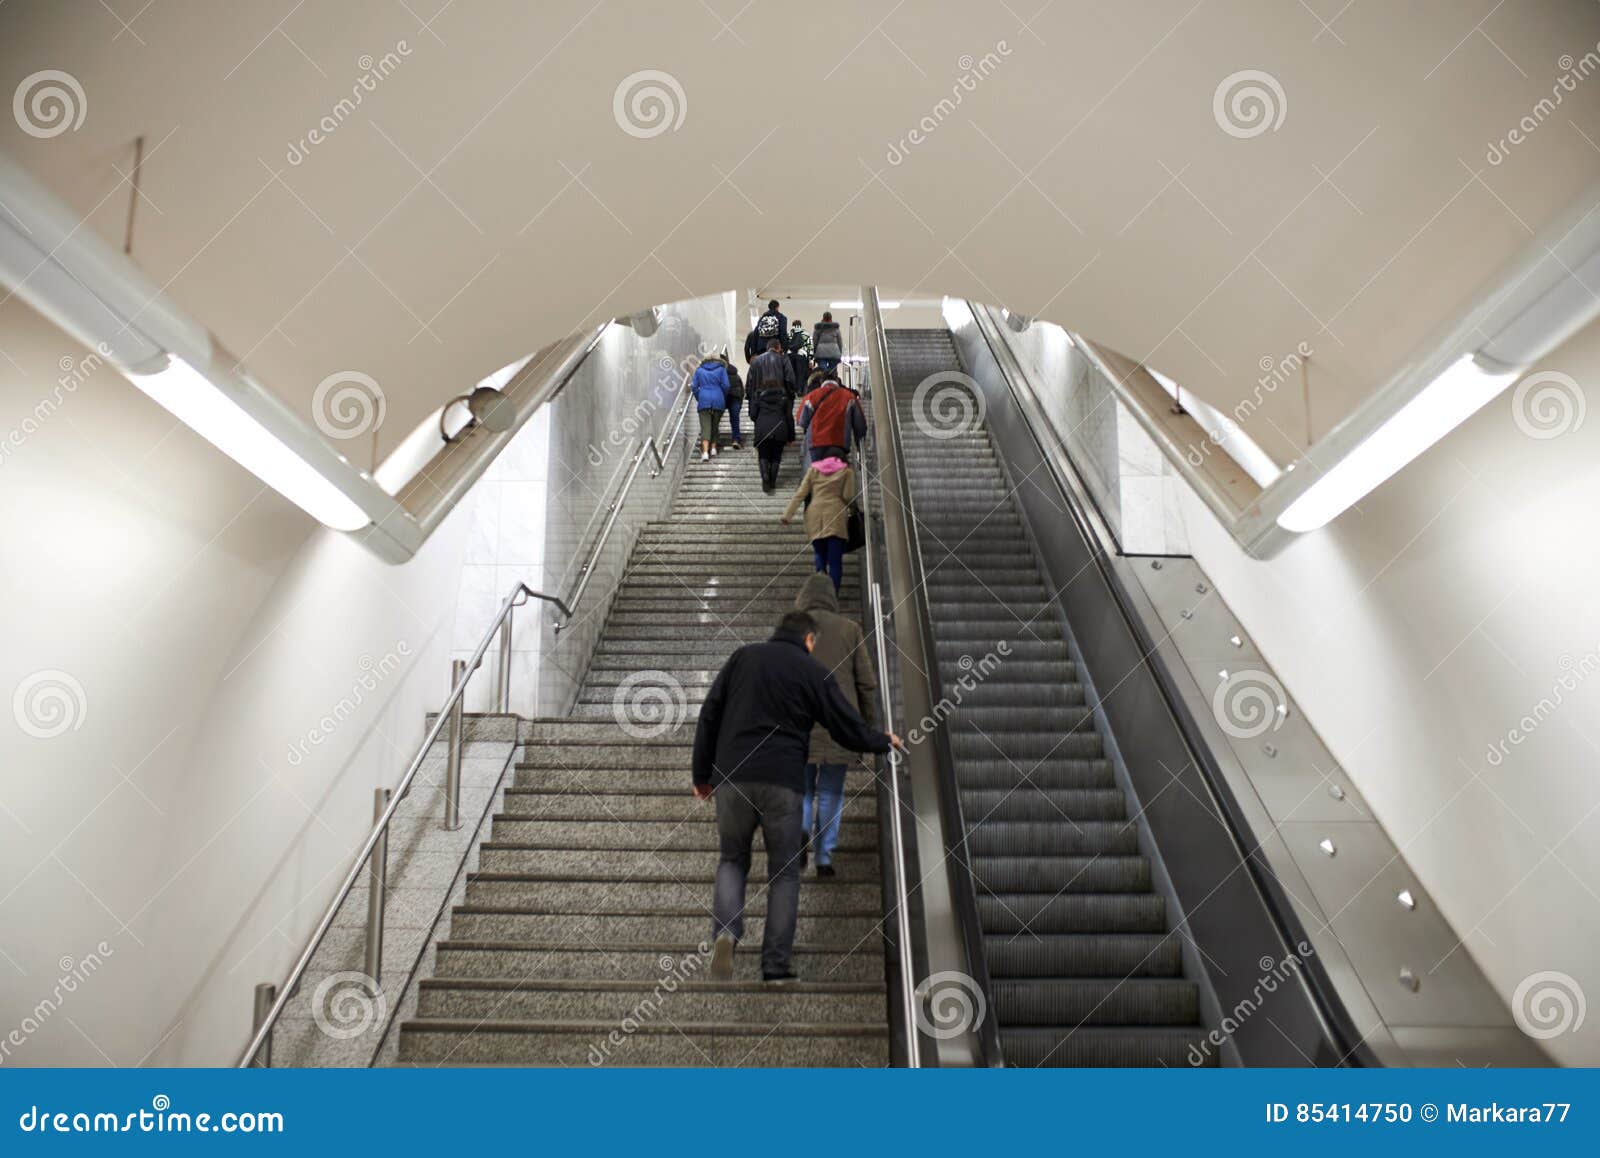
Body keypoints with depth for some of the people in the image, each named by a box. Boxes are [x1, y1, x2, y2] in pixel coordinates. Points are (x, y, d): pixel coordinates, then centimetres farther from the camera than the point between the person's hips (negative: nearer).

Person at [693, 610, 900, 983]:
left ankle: (725, 931, -7)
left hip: (731, 777, 2)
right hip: (782, 783, -2)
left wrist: (702, 774, 13)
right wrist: (885, 741, 27)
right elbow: (851, 731, 7)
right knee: (784, 871, 10)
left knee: (732, 859, 17)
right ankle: (777, 966, 9)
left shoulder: (743, 657, 10)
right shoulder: (815, 673, 5)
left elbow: (708, 717, 7)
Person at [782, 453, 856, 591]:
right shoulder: (846, 471, 9)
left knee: (820, 556, 14)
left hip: (814, 514, 2)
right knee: (835, 561, -3)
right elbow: (848, 496, 2)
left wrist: (788, 514, 6)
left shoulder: (813, 469, 16)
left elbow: (800, 493, 7)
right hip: (836, 516, -2)